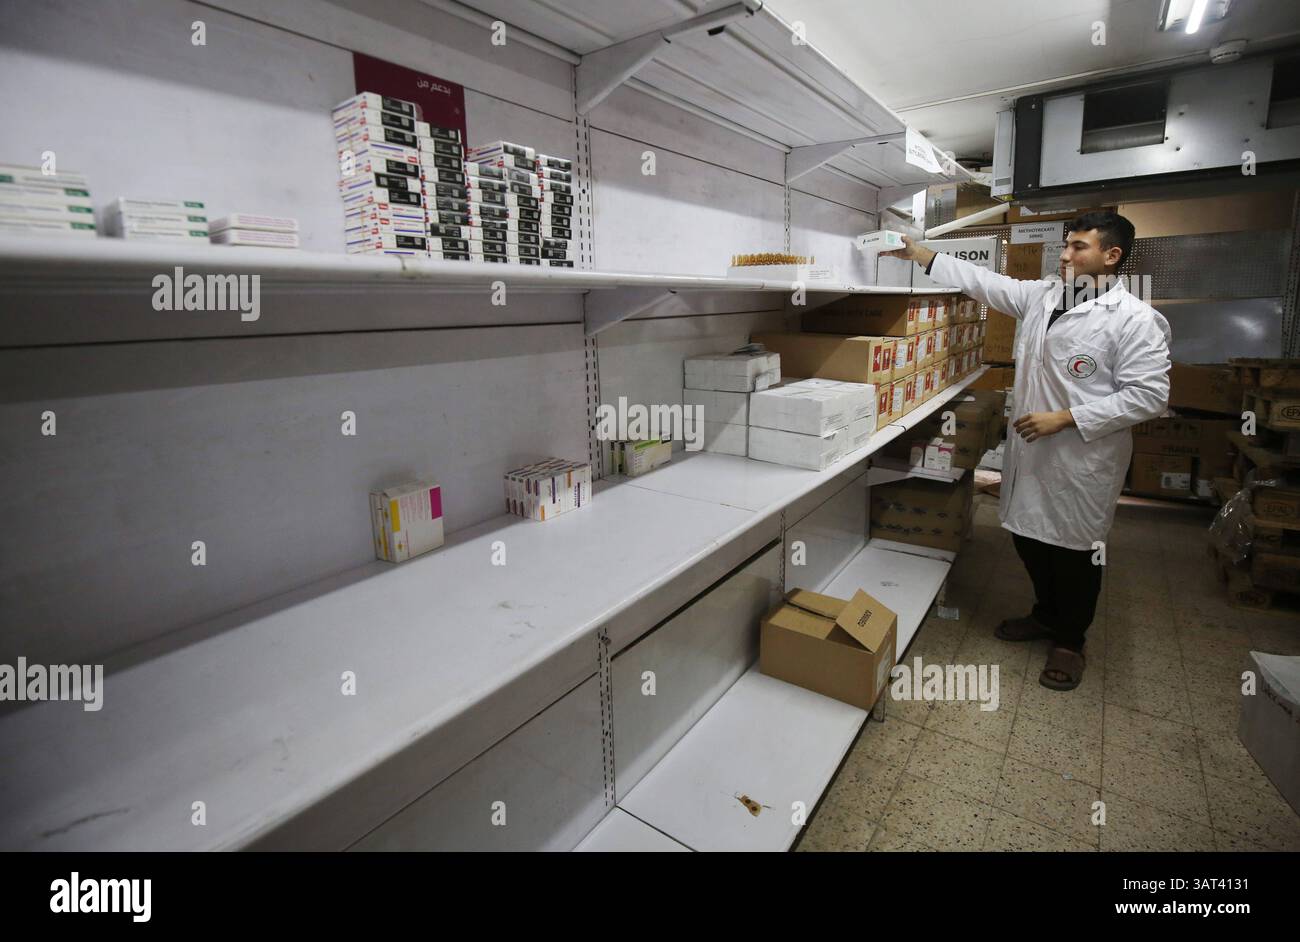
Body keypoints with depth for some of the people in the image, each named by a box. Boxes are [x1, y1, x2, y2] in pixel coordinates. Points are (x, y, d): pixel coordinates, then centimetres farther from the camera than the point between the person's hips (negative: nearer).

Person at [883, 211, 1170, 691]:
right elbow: (984, 281, 8)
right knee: (1030, 535, 19)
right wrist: (920, 254, 2)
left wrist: (1064, 418, -20)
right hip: (1030, 449, 6)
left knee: (1075, 549, 9)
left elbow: (1147, 395, -15)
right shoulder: (1042, 296, 6)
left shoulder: (1135, 318, -13)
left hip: (1082, 457, -6)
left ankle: (1070, 640, 30)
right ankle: (1046, 614, 43)